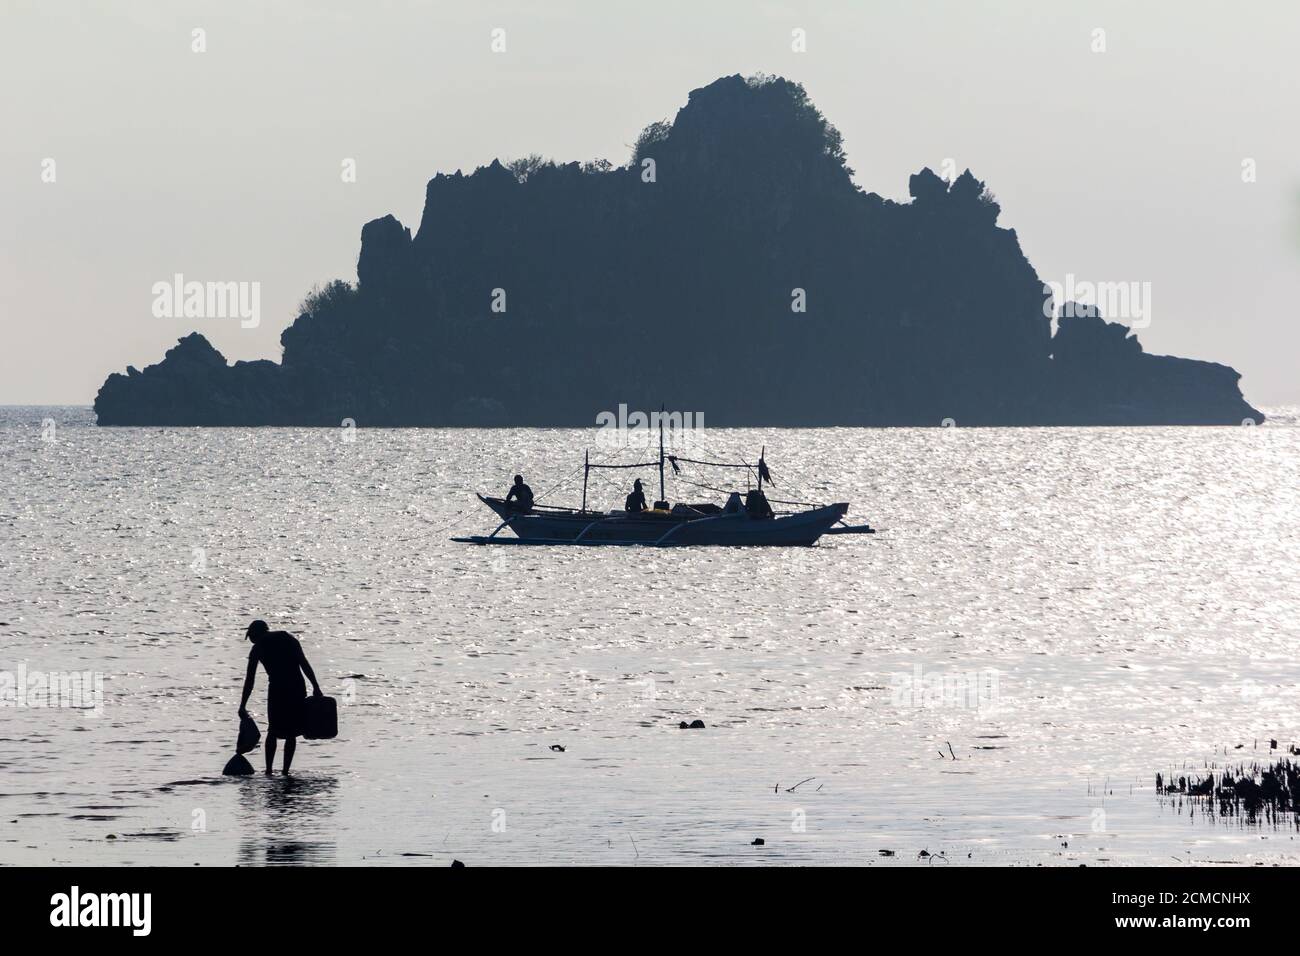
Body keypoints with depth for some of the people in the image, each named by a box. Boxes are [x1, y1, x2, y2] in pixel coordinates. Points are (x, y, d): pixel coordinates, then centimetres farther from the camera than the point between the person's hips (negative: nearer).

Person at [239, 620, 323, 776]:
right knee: (292, 733, 10)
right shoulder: (288, 638, 15)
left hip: (277, 689, -2)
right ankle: (286, 771, 5)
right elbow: (304, 664, 4)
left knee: (273, 731, 13)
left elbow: (249, 680, 6)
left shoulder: (258, 648, 8)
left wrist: (242, 707, 9)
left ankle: (268, 770, 5)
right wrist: (316, 687, 2)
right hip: (298, 687, 2)